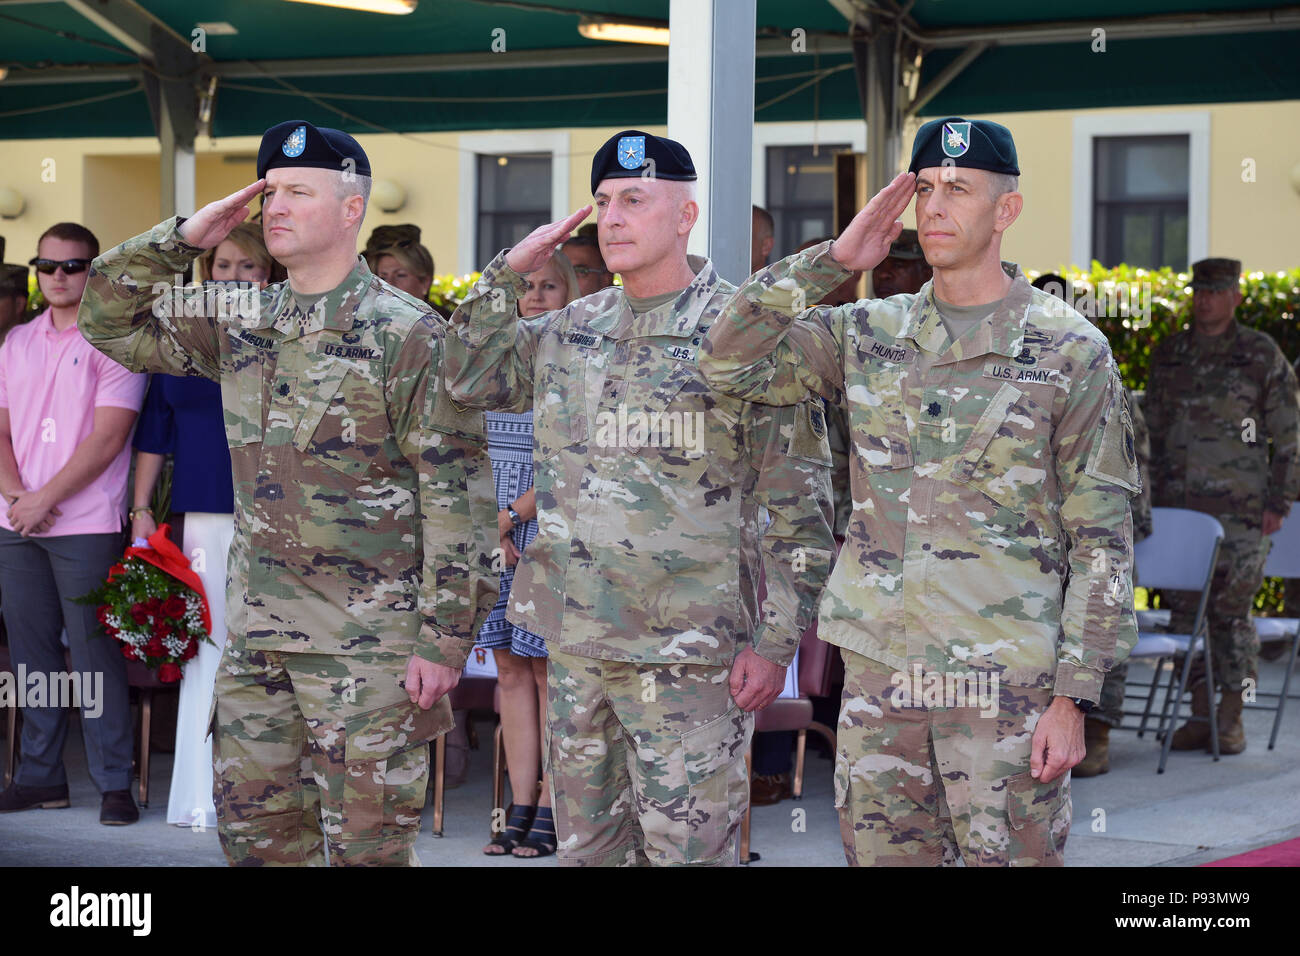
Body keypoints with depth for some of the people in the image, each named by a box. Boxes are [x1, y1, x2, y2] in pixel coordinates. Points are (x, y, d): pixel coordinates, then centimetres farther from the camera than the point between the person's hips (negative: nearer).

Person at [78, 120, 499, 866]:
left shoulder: (408, 336, -9)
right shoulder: (241, 327, 10)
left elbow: (459, 495, -11)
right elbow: (110, 321, 17)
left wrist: (445, 641, -15)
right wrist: (182, 239, 2)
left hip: (367, 639, -6)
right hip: (256, 634, 7)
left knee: (365, 842, 0)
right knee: (253, 830, 12)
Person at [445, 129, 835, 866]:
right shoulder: (571, 331, 11)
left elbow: (800, 507, -8)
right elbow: (470, 379, 21)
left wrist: (777, 641, -12)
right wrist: (507, 275, 8)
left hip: (688, 651, -6)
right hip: (574, 640, 6)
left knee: (687, 850, -2)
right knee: (587, 845, 14)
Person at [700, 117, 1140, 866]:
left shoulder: (1070, 352, -3)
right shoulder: (868, 335, 9)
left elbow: (1102, 543, -4)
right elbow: (732, 361, 0)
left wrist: (1074, 697, -10)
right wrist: (834, 260, -4)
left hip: (1007, 682, -4)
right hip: (878, 674, 4)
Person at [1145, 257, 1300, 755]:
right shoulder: (1168, 354, 11)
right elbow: (1153, 431, 18)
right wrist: (1149, 498, 14)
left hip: (1239, 508, -4)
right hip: (1178, 504, 4)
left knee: (1232, 610, -2)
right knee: (1185, 607, 3)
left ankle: (1231, 719, 6)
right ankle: (1199, 715, 12)